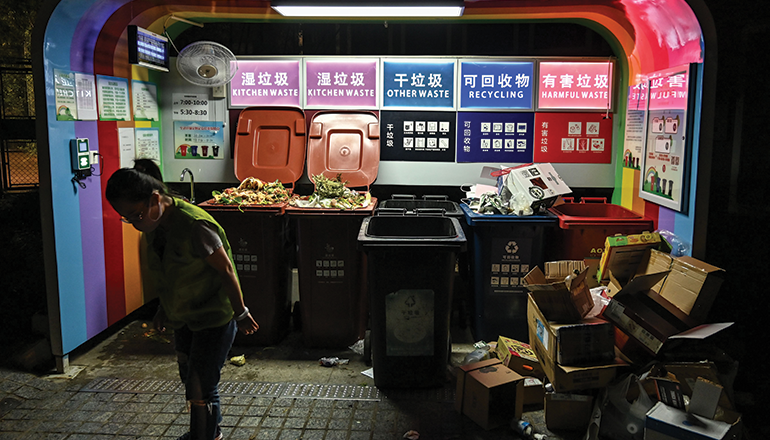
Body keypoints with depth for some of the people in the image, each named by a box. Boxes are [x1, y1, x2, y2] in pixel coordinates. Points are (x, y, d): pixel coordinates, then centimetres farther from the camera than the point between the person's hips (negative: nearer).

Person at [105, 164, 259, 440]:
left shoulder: (194, 225, -29)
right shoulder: (154, 224, -3)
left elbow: (226, 270, -22)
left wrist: (240, 313, -13)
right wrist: (164, 308, 20)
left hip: (214, 317, -9)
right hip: (184, 315, 9)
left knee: (200, 389, -5)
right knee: (189, 378, 23)